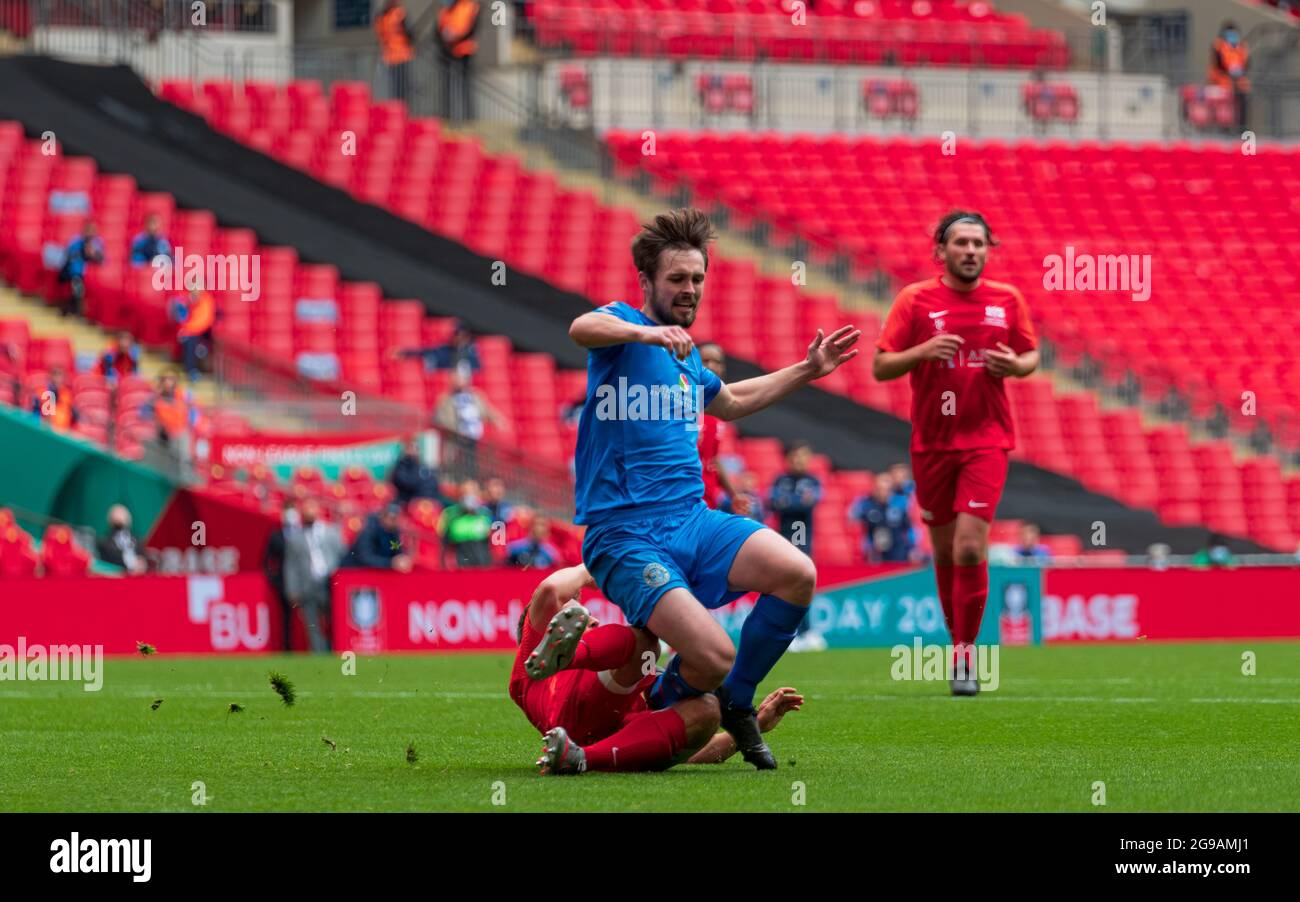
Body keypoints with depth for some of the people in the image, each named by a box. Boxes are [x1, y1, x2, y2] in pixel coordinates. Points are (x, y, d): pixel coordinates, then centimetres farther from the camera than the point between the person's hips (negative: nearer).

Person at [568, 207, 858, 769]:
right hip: (626, 536, -7)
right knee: (714, 658, -25)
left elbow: (728, 402, 43)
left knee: (797, 574, -17)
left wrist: (806, 371, 39)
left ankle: (735, 703, 5)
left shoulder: (686, 355, 20)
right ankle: (658, 711, 11)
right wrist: (646, 332, -49)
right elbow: (582, 329, -30)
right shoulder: (625, 325, -3)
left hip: (693, 521, 7)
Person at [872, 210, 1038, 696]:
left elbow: (1031, 355, 16)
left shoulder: (1008, 300, 4)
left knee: (970, 548, -14)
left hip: (986, 440, -1)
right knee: (945, 551, 8)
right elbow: (880, 366, -3)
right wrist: (922, 352, -22)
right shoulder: (915, 300, -1)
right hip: (932, 441, 1)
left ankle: (965, 657, -7)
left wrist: (1016, 365, -8)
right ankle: (960, 640, 25)